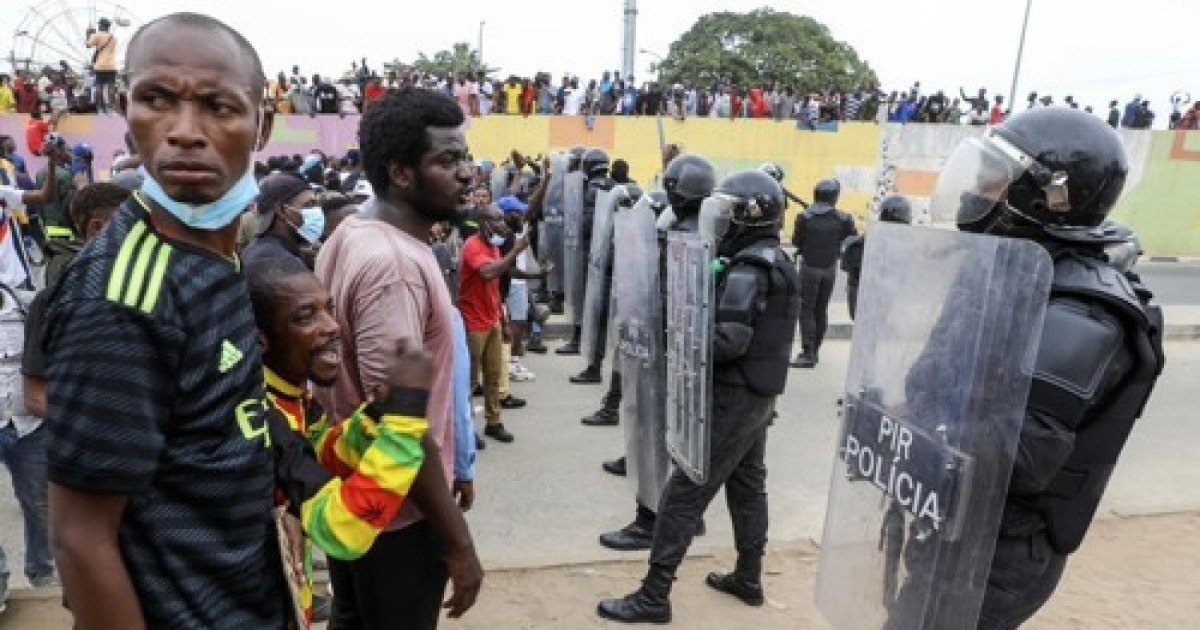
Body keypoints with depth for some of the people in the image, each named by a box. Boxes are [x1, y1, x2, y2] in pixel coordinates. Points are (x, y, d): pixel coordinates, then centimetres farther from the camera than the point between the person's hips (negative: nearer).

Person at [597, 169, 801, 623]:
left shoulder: (747, 270, -19)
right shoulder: (780, 263, 11)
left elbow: (730, 340, -28)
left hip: (733, 396, -10)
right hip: (761, 394, 10)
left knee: (684, 493, -4)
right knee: (748, 486, 19)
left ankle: (654, 596, 4)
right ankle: (748, 578, 33)